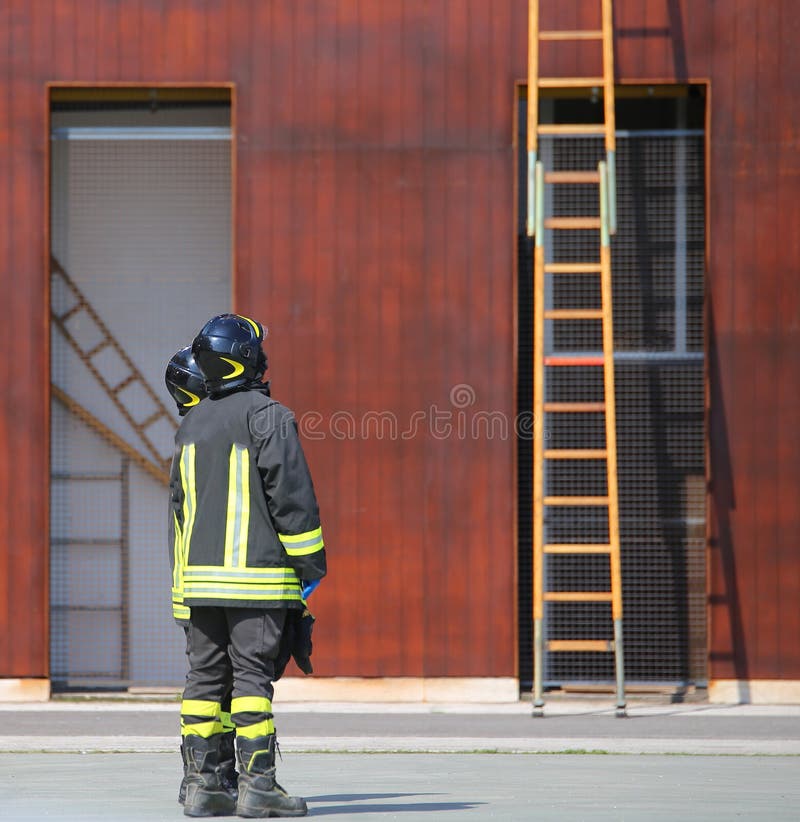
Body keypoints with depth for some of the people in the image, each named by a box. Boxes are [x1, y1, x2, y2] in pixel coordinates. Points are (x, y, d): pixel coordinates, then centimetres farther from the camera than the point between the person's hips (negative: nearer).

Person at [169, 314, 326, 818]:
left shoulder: (192, 424, 14)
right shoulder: (268, 417, -8)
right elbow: (290, 493, -12)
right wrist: (311, 560, -5)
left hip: (199, 573, 6)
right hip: (255, 574, -6)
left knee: (206, 675, 7)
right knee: (253, 676, -6)